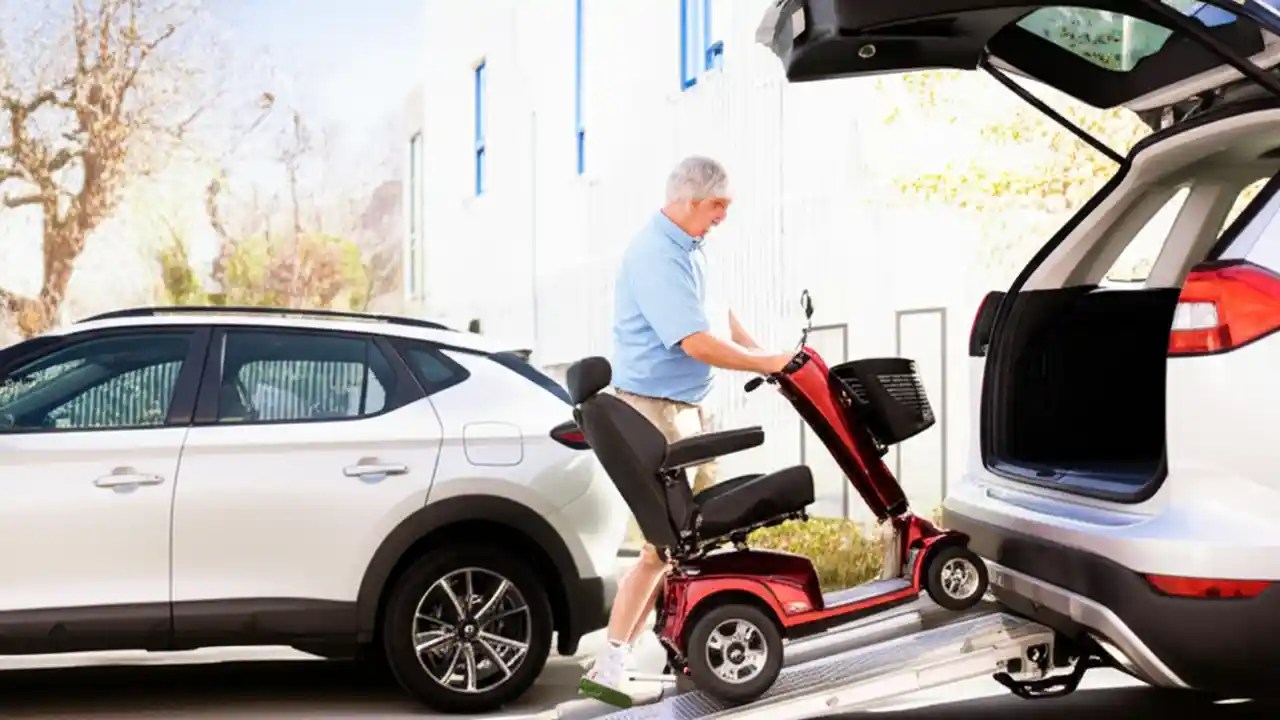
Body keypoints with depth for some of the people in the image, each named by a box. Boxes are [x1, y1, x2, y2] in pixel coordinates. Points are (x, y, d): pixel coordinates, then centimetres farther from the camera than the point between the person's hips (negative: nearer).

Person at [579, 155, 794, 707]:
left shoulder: (688, 249, 11)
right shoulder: (656, 256, -21)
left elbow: (716, 317, 18)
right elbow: (696, 343, -26)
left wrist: (768, 358, 6)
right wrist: (770, 364, -17)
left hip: (688, 406, 10)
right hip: (655, 409, -10)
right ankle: (610, 667, -6)